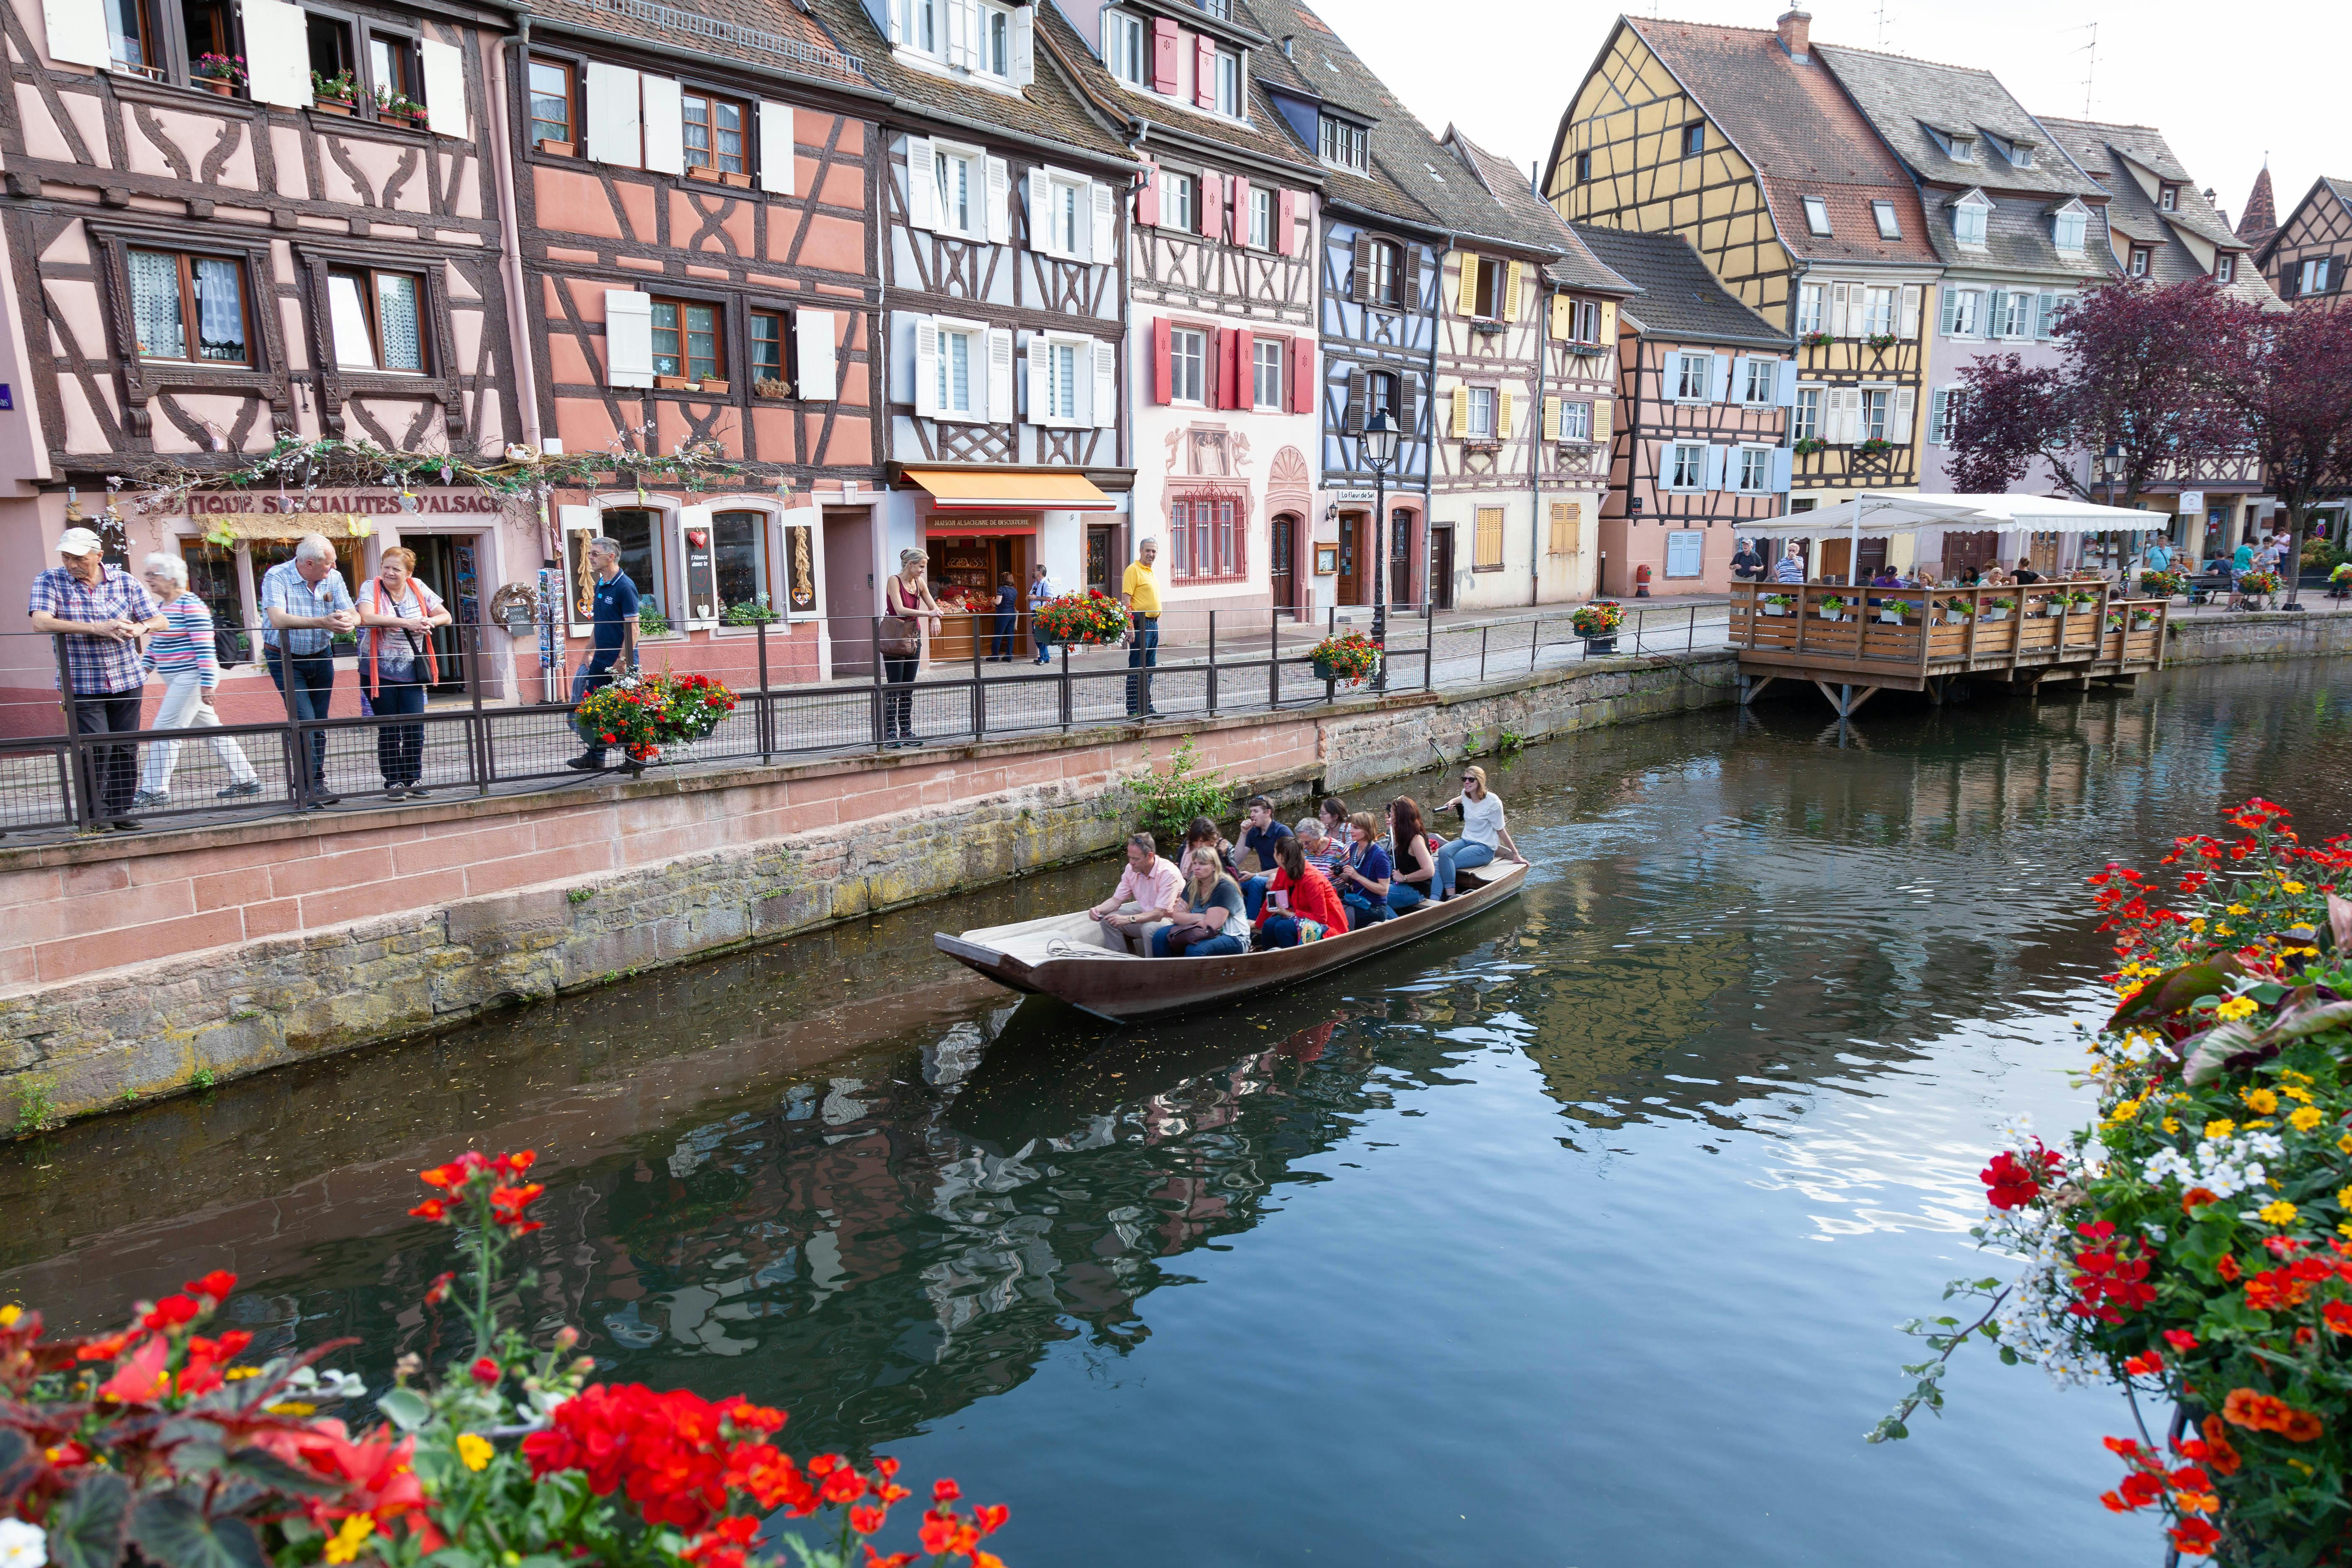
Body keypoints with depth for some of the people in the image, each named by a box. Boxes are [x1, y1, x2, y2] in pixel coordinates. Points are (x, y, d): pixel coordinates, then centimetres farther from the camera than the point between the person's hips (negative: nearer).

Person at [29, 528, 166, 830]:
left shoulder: (125, 581, 5)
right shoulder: (50, 581, -2)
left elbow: (160, 621, 8)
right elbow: (40, 623, -16)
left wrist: (141, 627, -16)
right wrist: (96, 628, -26)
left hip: (127, 680, 3)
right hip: (81, 684, -3)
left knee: (126, 749, 5)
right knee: (96, 750, -9)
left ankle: (119, 810, 17)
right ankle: (94, 814, 5)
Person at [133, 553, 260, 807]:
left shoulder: (190, 605, -14)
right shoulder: (162, 606, 14)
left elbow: (205, 647, -19)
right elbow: (154, 644, 23)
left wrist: (206, 684, -22)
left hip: (191, 677, -10)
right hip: (178, 680, 10)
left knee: (165, 730, -8)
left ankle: (154, 790, -2)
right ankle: (246, 779, 15)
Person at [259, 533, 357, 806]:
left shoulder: (333, 578, -3)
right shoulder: (276, 577, -17)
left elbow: (354, 615, -8)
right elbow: (278, 620, -31)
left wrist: (347, 620, -33)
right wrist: (323, 623, -42)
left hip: (321, 658, 5)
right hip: (286, 660, -5)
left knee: (319, 723, 9)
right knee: (305, 721, -14)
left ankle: (317, 786, 18)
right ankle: (311, 788, -9)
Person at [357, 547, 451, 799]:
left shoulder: (418, 589, 5)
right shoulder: (371, 588, -5)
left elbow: (446, 616, 6)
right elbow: (366, 618, -22)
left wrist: (430, 622, -16)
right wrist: (406, 622, -27)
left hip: (411, 671, 2)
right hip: (379, 671, -2)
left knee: (415, 728, -1)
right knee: (389, 730, 3)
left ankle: (414, 779, 12)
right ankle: (393, 781, 13)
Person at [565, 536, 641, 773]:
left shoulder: (625, 587, -13)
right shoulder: (600, 585, 13)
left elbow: (632, 628, -17)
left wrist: (622, 660, -21)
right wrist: (591, 652, 18)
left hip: (621, 664, -9)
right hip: (601, 662, 9)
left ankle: (637, 758, 10)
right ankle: (595, 758, 19)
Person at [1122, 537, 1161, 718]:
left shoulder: (1151, 572, 18)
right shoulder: (1133, 570, -9)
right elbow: (1126, 600, -16)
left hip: (1153, 624, 9)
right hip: (1140, 624, -9)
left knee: (1149, 669, 12)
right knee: (1137, 669, -6)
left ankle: (1147, 707, 18)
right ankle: (1134, 710, -3)